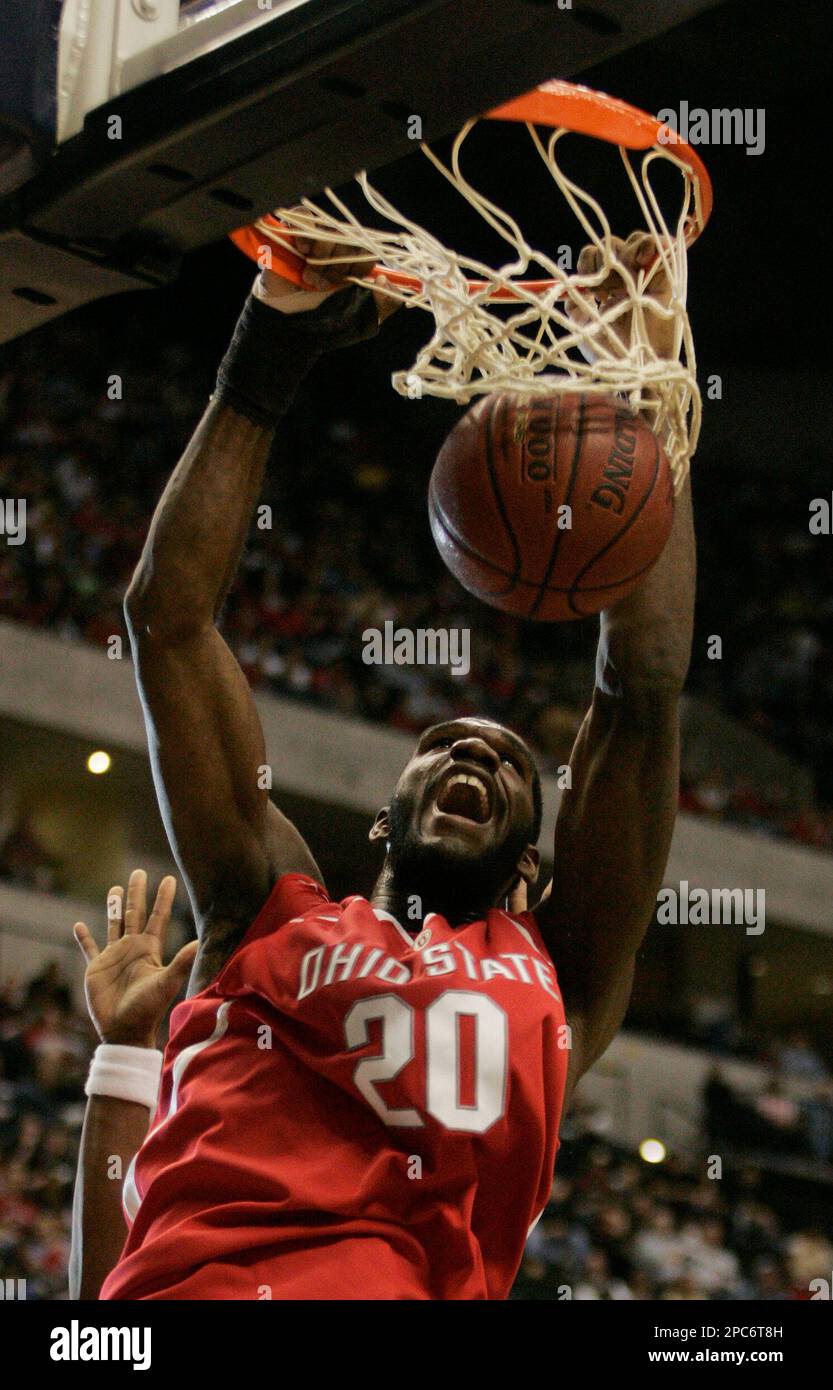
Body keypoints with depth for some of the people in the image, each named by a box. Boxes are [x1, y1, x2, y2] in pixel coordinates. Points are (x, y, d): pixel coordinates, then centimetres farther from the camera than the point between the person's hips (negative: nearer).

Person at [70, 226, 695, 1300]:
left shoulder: (557, 969, 24)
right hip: (179, 1275, 0)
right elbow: (169, 616, 22)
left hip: (412, 1278, 0)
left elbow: (642, 688, 20)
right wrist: (266, 354, 21)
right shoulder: (272, 915, 25)